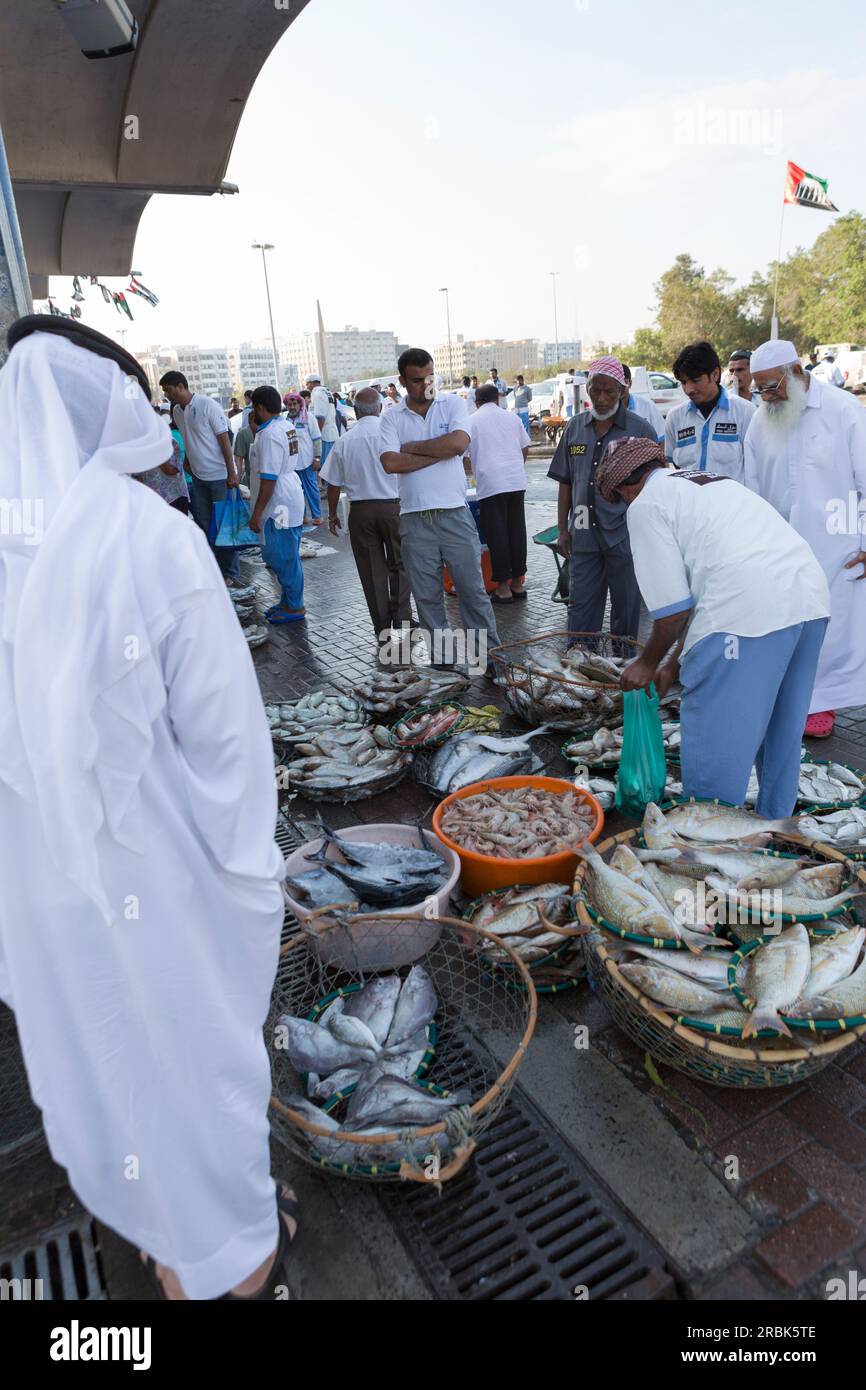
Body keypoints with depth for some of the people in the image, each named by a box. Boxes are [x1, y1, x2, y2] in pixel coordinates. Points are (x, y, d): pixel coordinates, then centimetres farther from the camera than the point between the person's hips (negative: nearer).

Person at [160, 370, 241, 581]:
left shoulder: (208, 405, -13)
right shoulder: (177, 411, 6)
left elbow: (224, 439, -14)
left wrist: (232, 473, -17)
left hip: (220, 475, -7)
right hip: (198, 477, 7)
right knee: (203, 524, 10)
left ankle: (229, 572, 8)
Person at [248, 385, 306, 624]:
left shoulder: (269, 435, -20)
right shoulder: (276, 428, 12)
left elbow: (269, 478, -24)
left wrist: (256, 514, -21)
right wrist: (254, 428, 17)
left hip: (280, 506, -11)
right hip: (281, 505, 11)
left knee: (284, 558, -1)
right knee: (276, 555, 18)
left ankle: (295, 607, 10)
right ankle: (288, 601, 28)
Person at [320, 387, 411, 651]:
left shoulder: (344, 442, -1)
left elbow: (333, 484, 4)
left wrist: (332, 514, 17)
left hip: (360, 509, 1)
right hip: (392, 505, -1)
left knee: (372, 569, 8)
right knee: (399, 564, 13)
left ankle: (382, 627, 12)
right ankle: (401, 619, 11)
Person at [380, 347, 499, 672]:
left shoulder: (452, 404, 4)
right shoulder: (392, 419, 5)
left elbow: (459, 442, -14)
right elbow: (391, 463, -11)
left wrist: (412, 447, -7)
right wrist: (441, 451, -10)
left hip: (454, 514, -1)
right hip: (415, 520, 1)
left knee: (472, 589, 3)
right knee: (427, 596, 8)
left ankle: (491, 654, 13)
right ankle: (442, 658, 21)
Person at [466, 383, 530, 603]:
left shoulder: (472, 421, 4)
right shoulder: (512, 417, 13)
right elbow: (525, 448, 16)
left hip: (490, 484, -3)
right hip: (517, 482, 4)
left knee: (496, 535, 0)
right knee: (517, 531, 9)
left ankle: (503, 588, 3)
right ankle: (517, 583, 15)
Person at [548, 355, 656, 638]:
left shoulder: (641, 430, -2)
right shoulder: (574, 428, 8)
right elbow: (566, 482, 11)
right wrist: (562, 529, 7)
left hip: (624, 538, -3)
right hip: (583, 536, 3)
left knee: (625, 609, 8)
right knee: (580, 607, 8)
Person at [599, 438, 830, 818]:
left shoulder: (646, 505, 4)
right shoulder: (712, 482, 29)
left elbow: (673, 608, 1)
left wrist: (648, 663, 17)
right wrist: (675, 663, 32)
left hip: (749, 613, -9)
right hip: (812, 599, 9)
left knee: (715, 743, 5)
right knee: (780, 731, 24)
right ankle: (774, 823, 41)